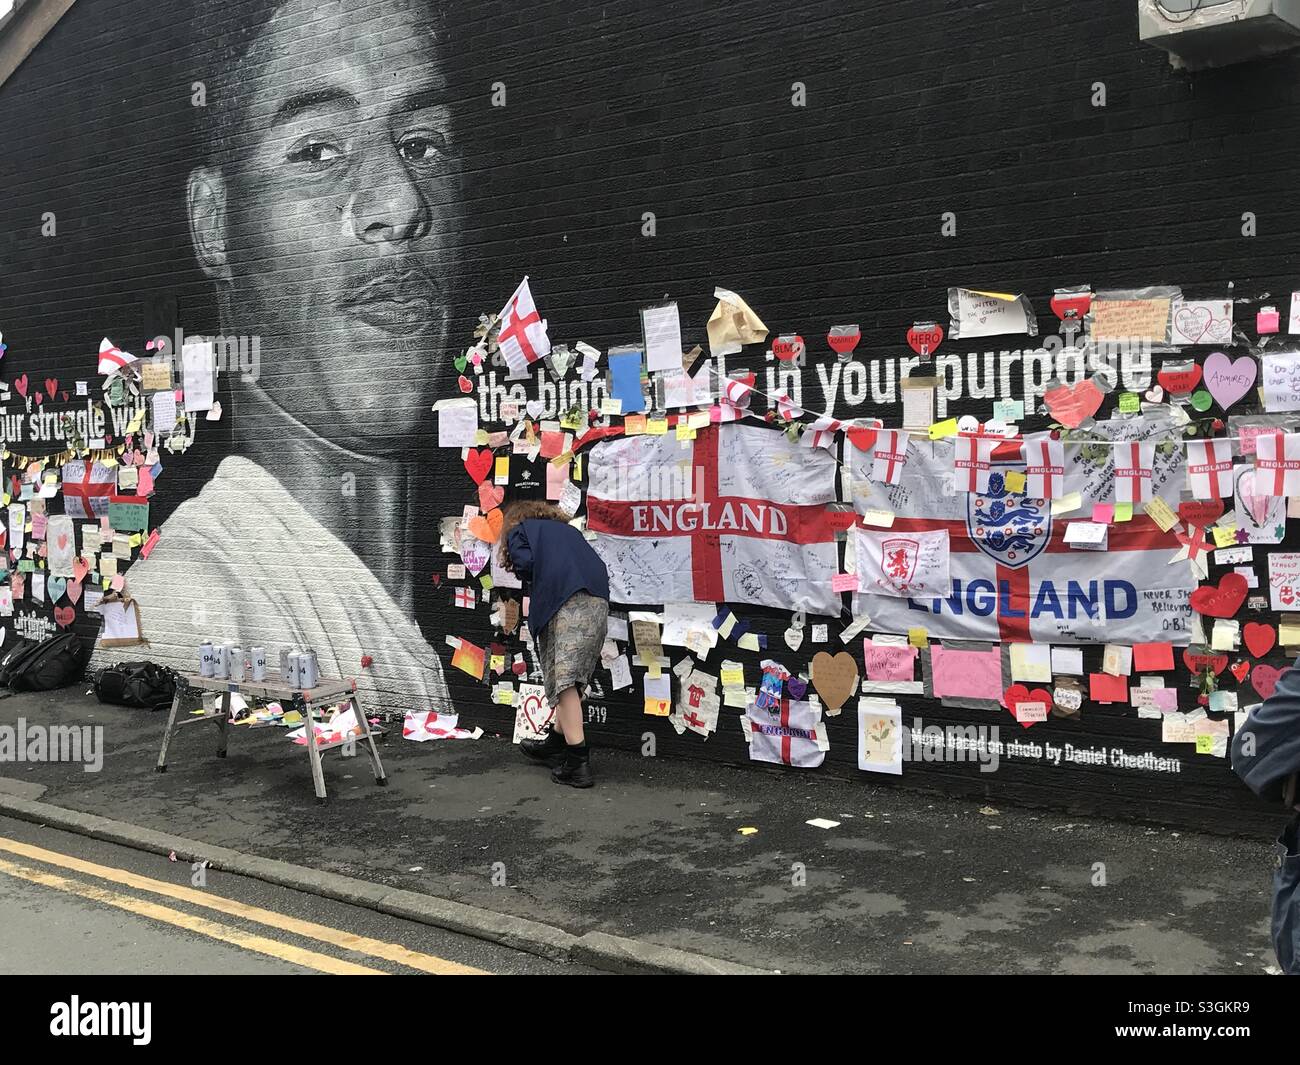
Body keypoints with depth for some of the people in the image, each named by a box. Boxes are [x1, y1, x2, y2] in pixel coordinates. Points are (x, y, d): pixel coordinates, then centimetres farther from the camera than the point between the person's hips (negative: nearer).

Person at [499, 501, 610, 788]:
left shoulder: (519, 530, 20)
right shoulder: (565, 528, 37)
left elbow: (525, 562, -1)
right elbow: (596, 564, 23)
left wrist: (532, 592, 18)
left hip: (565, 603, -7)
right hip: (598, 601, 7)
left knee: (563, 679, -12)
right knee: (574, 679, 15)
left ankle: (577, 761, -20)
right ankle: (557, 741, 26)